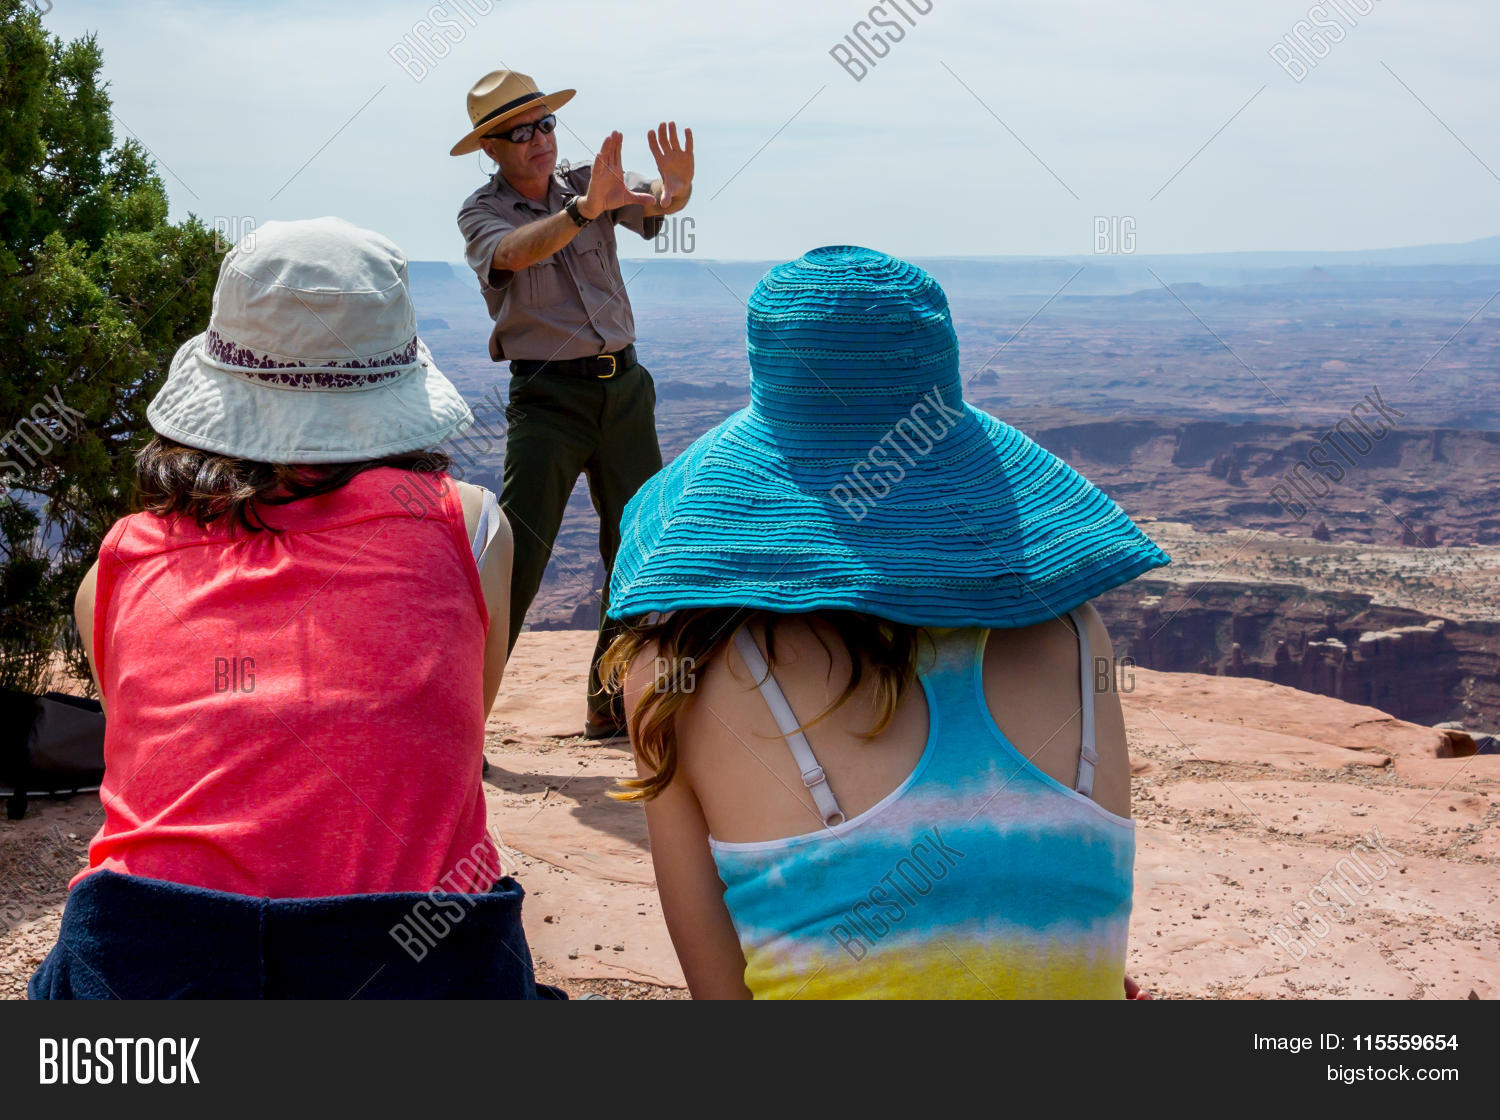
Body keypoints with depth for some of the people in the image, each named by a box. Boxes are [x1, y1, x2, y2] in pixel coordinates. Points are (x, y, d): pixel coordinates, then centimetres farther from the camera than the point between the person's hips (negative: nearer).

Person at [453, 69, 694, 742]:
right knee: (517, 555, -12)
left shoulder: (593, 182, 7)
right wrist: (584, 210, -42)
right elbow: (515, 252, -25)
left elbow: (658, 203, -12)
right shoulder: (481, 212, -2)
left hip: (625, 385, 5)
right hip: (547, 396, -4)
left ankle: (611, 708, 21)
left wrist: (675, 185, -37)